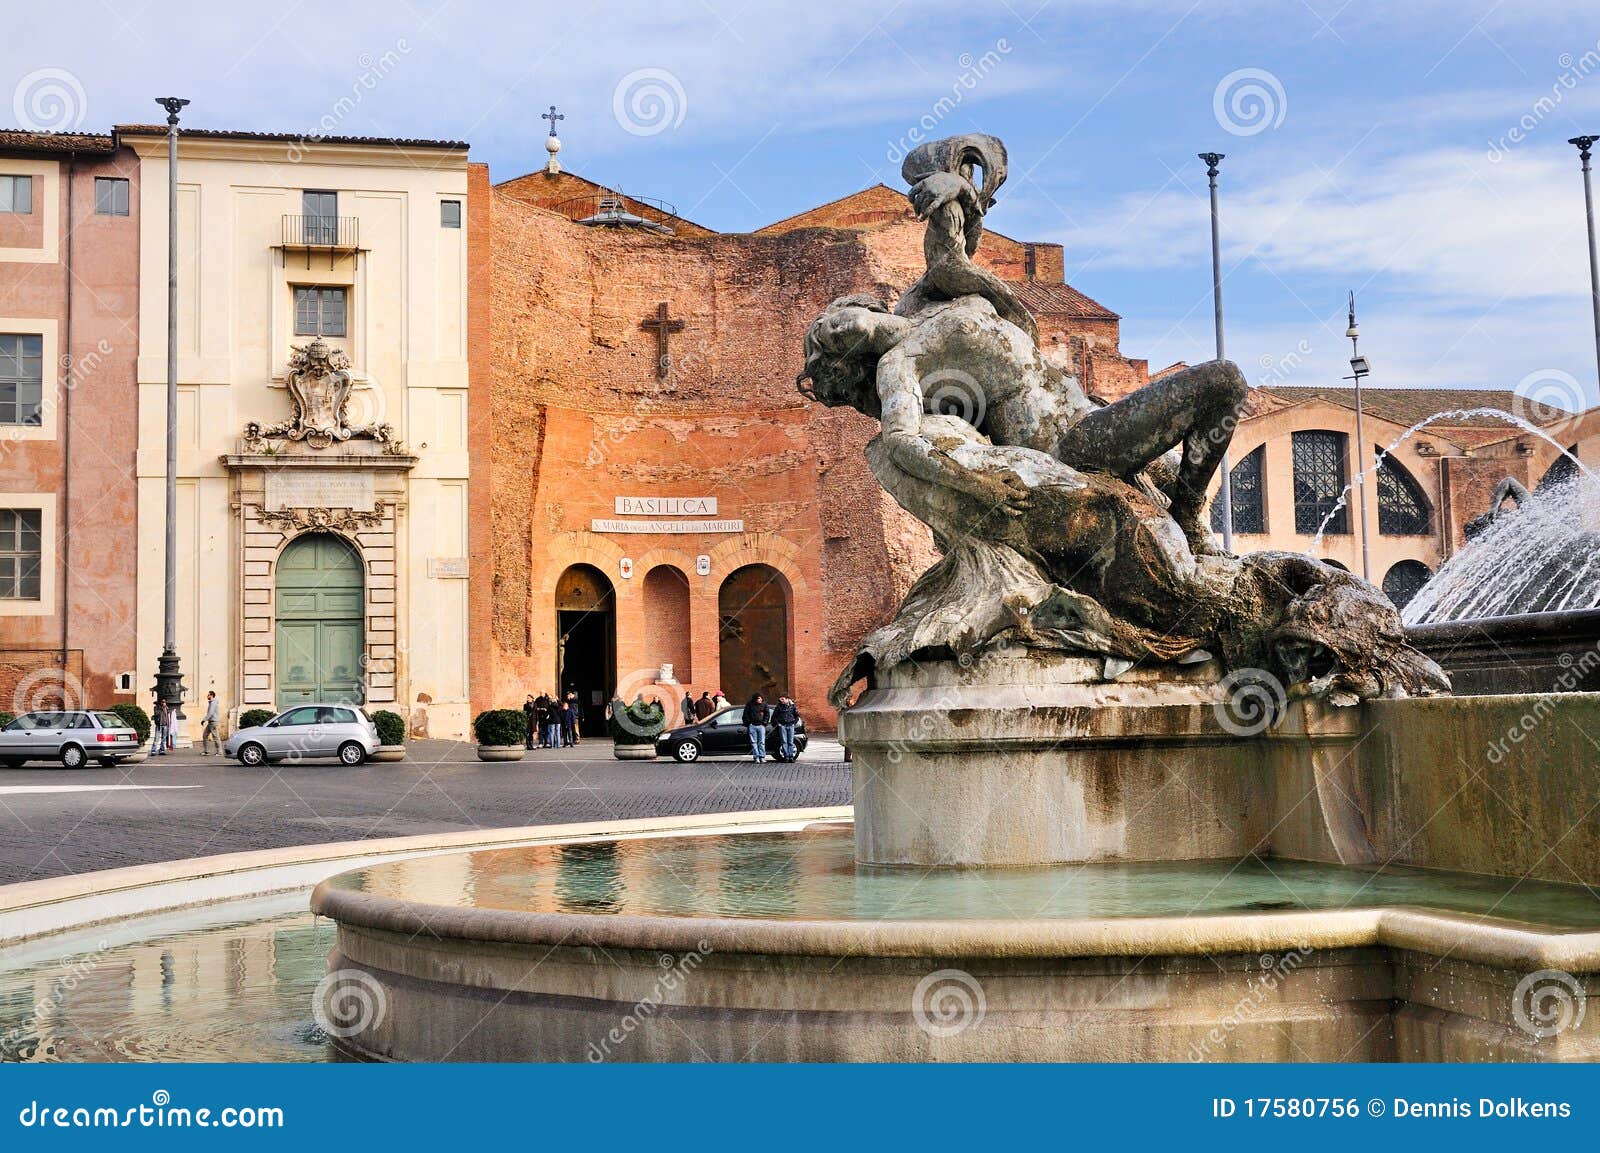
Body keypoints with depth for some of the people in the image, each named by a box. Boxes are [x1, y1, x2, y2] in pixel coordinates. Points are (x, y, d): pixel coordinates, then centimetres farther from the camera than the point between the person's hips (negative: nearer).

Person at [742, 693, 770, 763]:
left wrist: (764, 722, 1)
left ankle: (762, 757, 2)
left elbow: (767, 714, 10)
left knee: (762, 742, -1)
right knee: (753, 742, -1)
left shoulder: (764, 704, 4)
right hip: (752, 725, 0)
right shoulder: (749, 704, 1)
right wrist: (747, 723, -1)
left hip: (761, 725, 0)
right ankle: (756, 757, 0)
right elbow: (745, 714, 7)